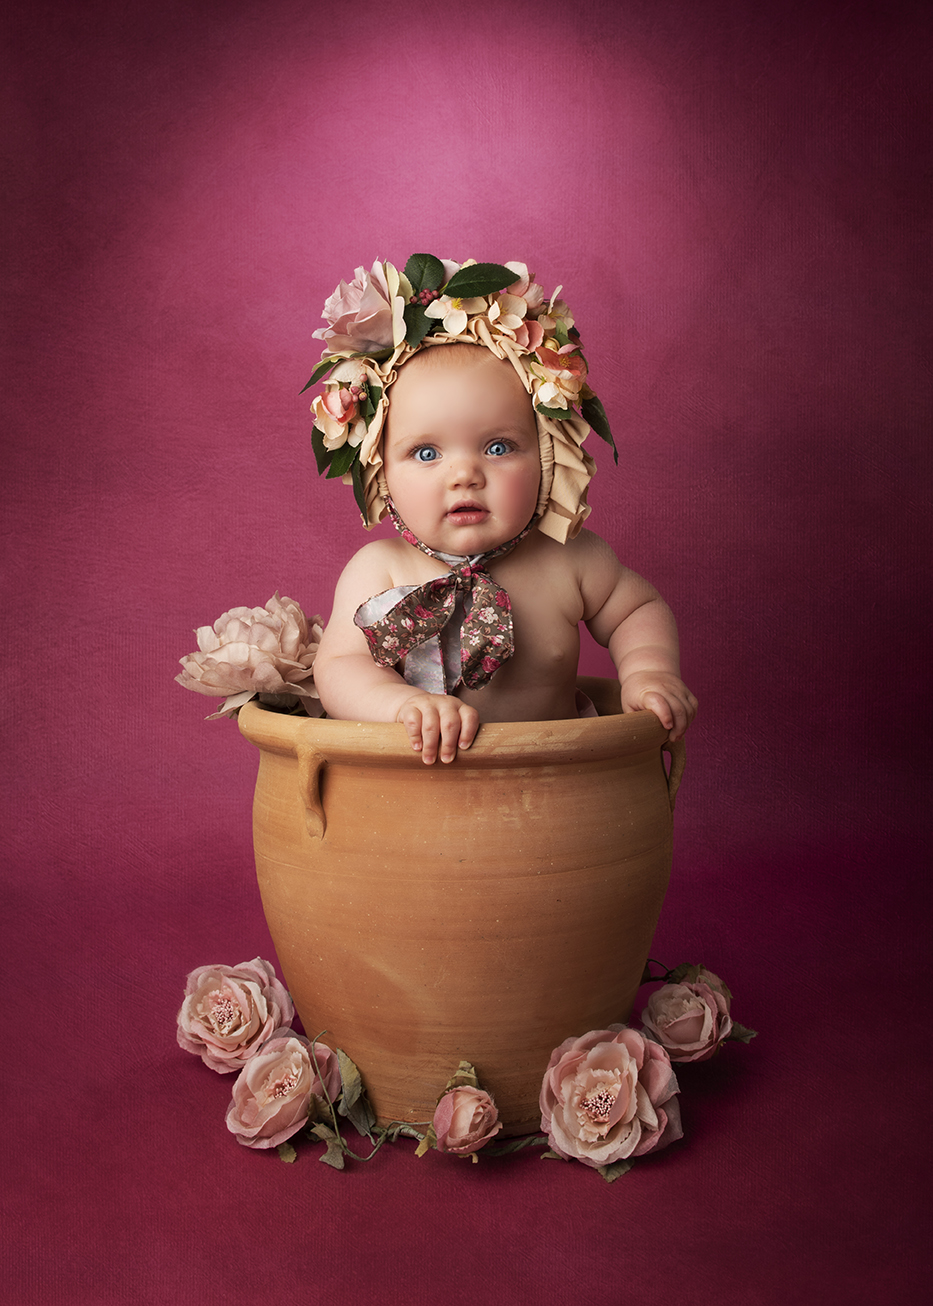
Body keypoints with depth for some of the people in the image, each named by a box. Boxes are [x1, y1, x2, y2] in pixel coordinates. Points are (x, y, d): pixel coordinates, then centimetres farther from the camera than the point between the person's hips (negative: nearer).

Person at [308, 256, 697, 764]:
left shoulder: (571, 560, -3)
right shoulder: (377, 570, -9)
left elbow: (638, 608, 13)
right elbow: (338, 668, -15)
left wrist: (648, 671, -7)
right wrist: (406, 704, -34)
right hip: (412, 780, -1)